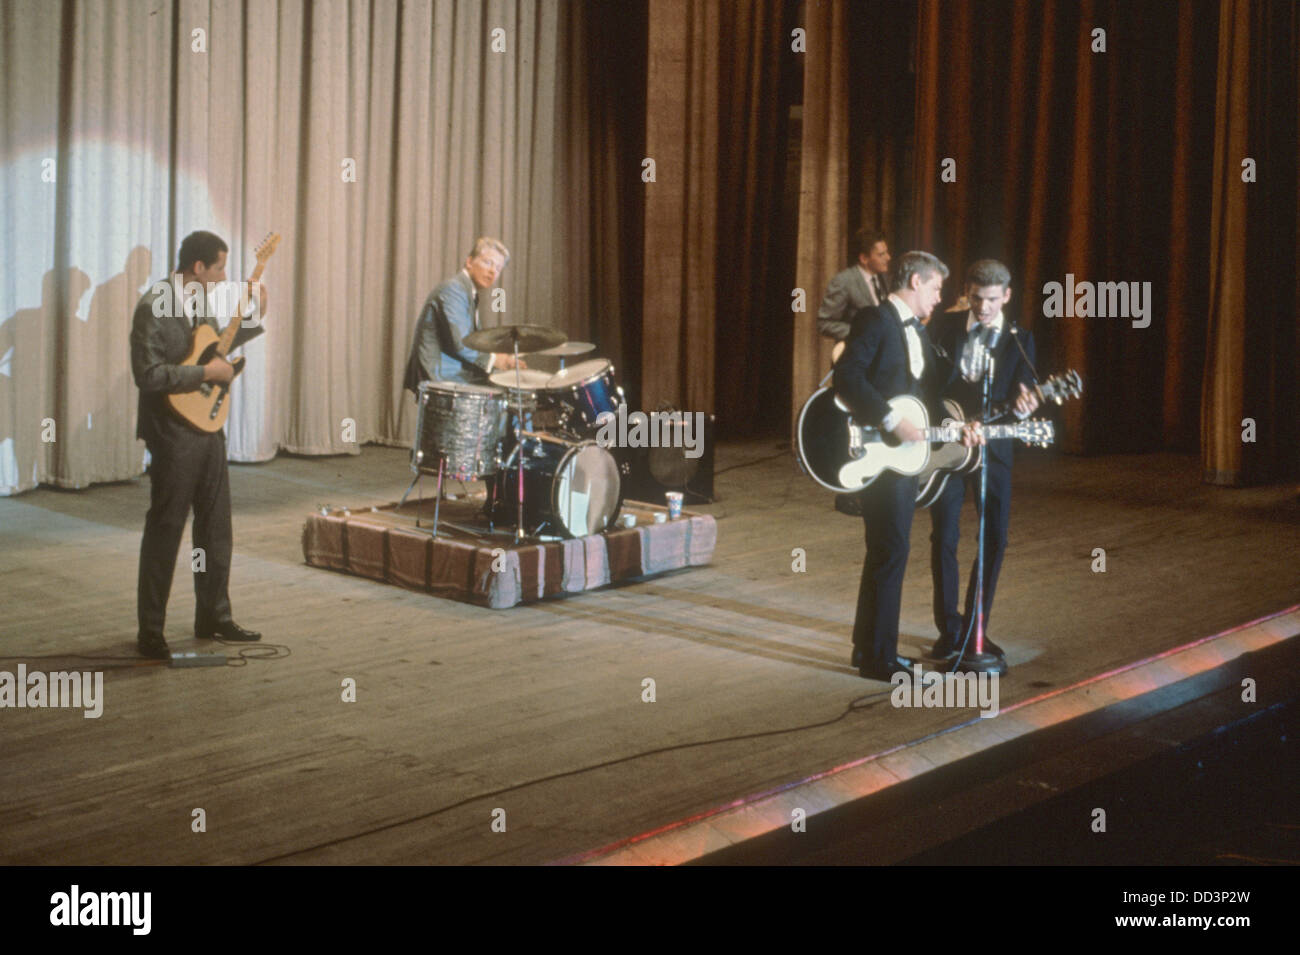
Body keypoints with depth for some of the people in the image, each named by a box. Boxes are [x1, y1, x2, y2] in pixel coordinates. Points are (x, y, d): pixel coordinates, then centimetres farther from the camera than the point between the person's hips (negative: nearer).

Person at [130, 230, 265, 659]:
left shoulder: (200, 301, 9)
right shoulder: (154, 306, -18)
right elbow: (149, 375, -25)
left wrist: (254, 317, 14)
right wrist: (207, 372, -21)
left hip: (207, 426, 9)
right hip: (172, 432, -9)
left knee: (216, 525, 14)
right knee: (165, 530, -2)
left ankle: (214, 615, 26)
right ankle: (150, 632, 7)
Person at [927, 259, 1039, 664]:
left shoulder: (1018, 340, 3)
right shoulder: (943, 326, 2)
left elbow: (1022, 387, -5)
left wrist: (1023, 404, -29)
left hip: (992, 447, 1)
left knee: (996, 537, 2)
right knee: (944, 536, -1)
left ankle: (976, 629, 16)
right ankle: (949, 629, 11)